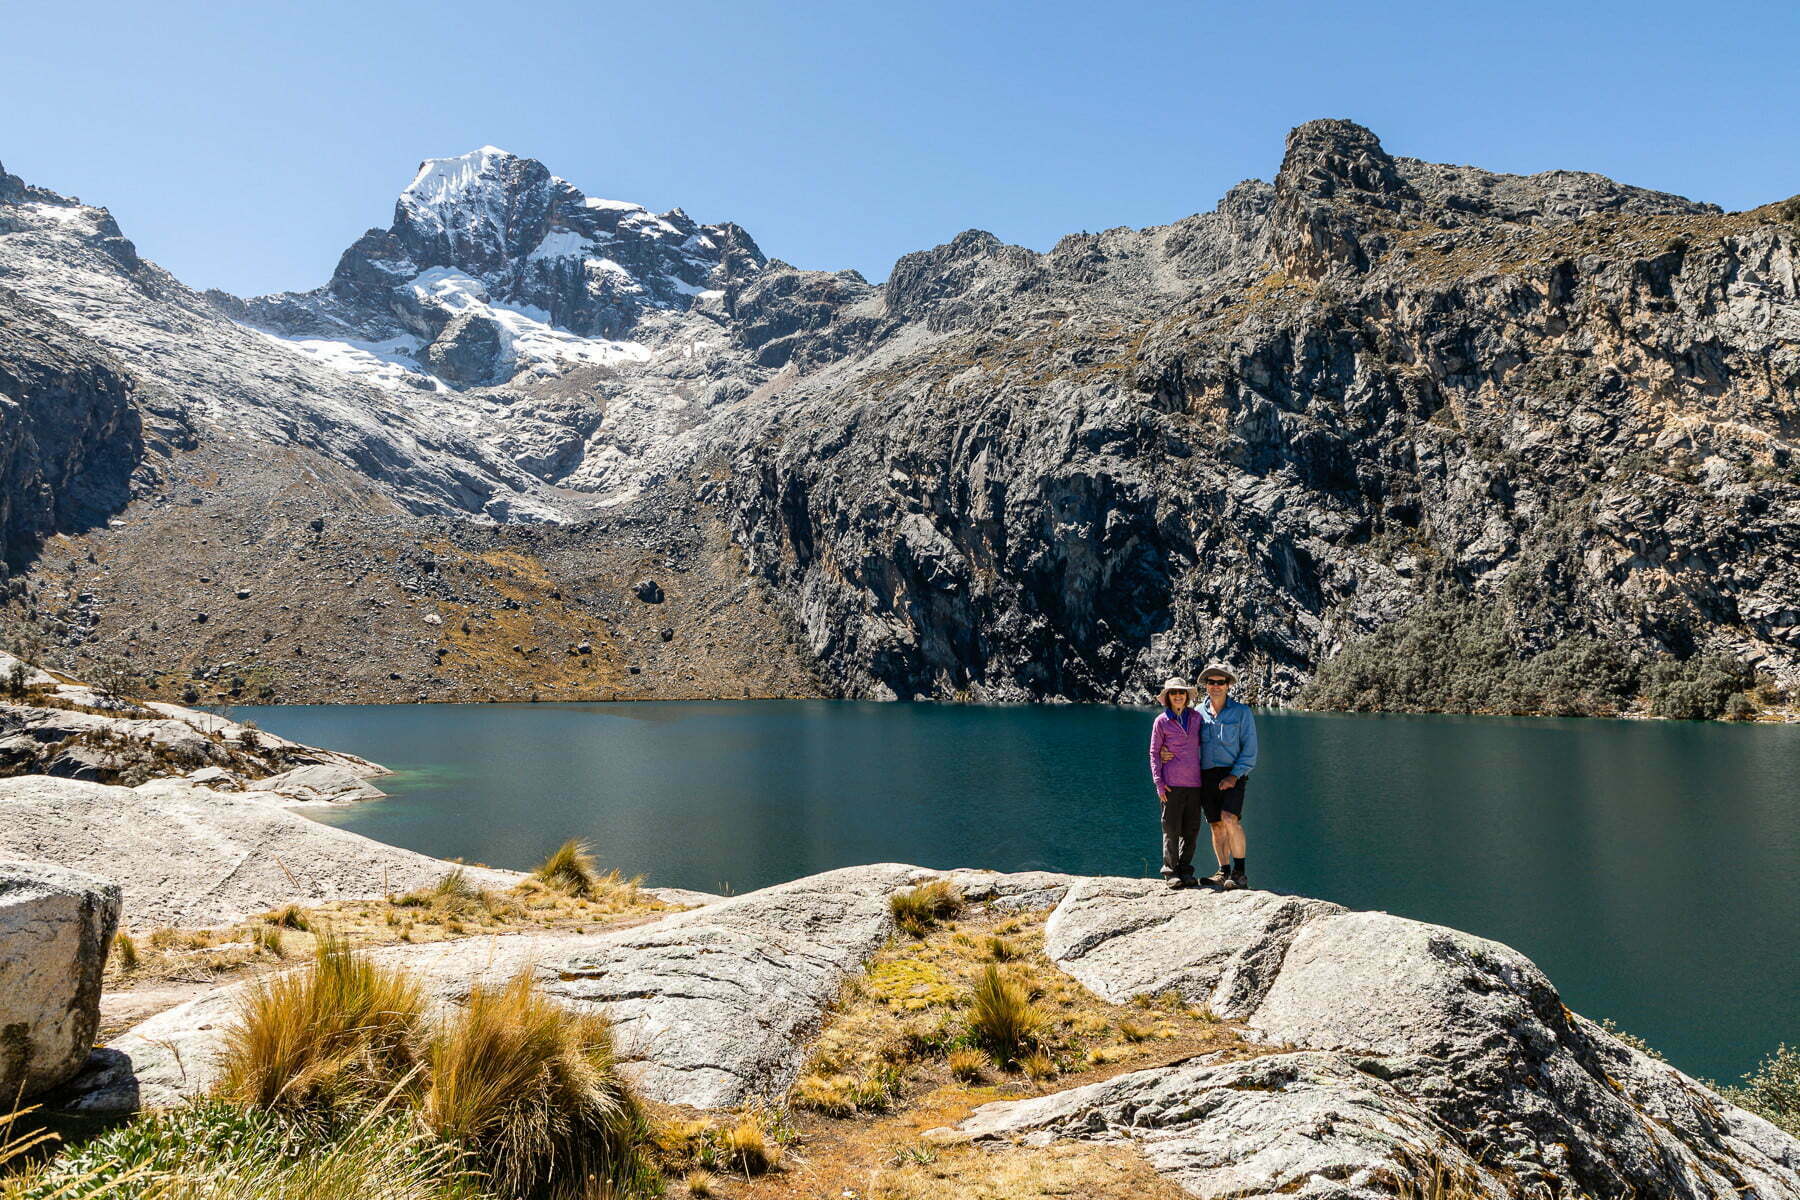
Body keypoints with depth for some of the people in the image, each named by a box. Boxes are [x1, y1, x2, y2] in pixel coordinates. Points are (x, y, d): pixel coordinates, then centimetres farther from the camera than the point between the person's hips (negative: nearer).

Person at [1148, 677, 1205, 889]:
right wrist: (1159, 783, -5)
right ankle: (1171, 872, 6)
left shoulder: (1196, 718, 8)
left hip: (1194, 782, 3)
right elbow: (1154, 753, 2)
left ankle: (1186, 871, 16)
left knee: (1192, 829, 5)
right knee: (1171, 828, -2)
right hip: (1172, 783, -3)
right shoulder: (1161, 721, 1)